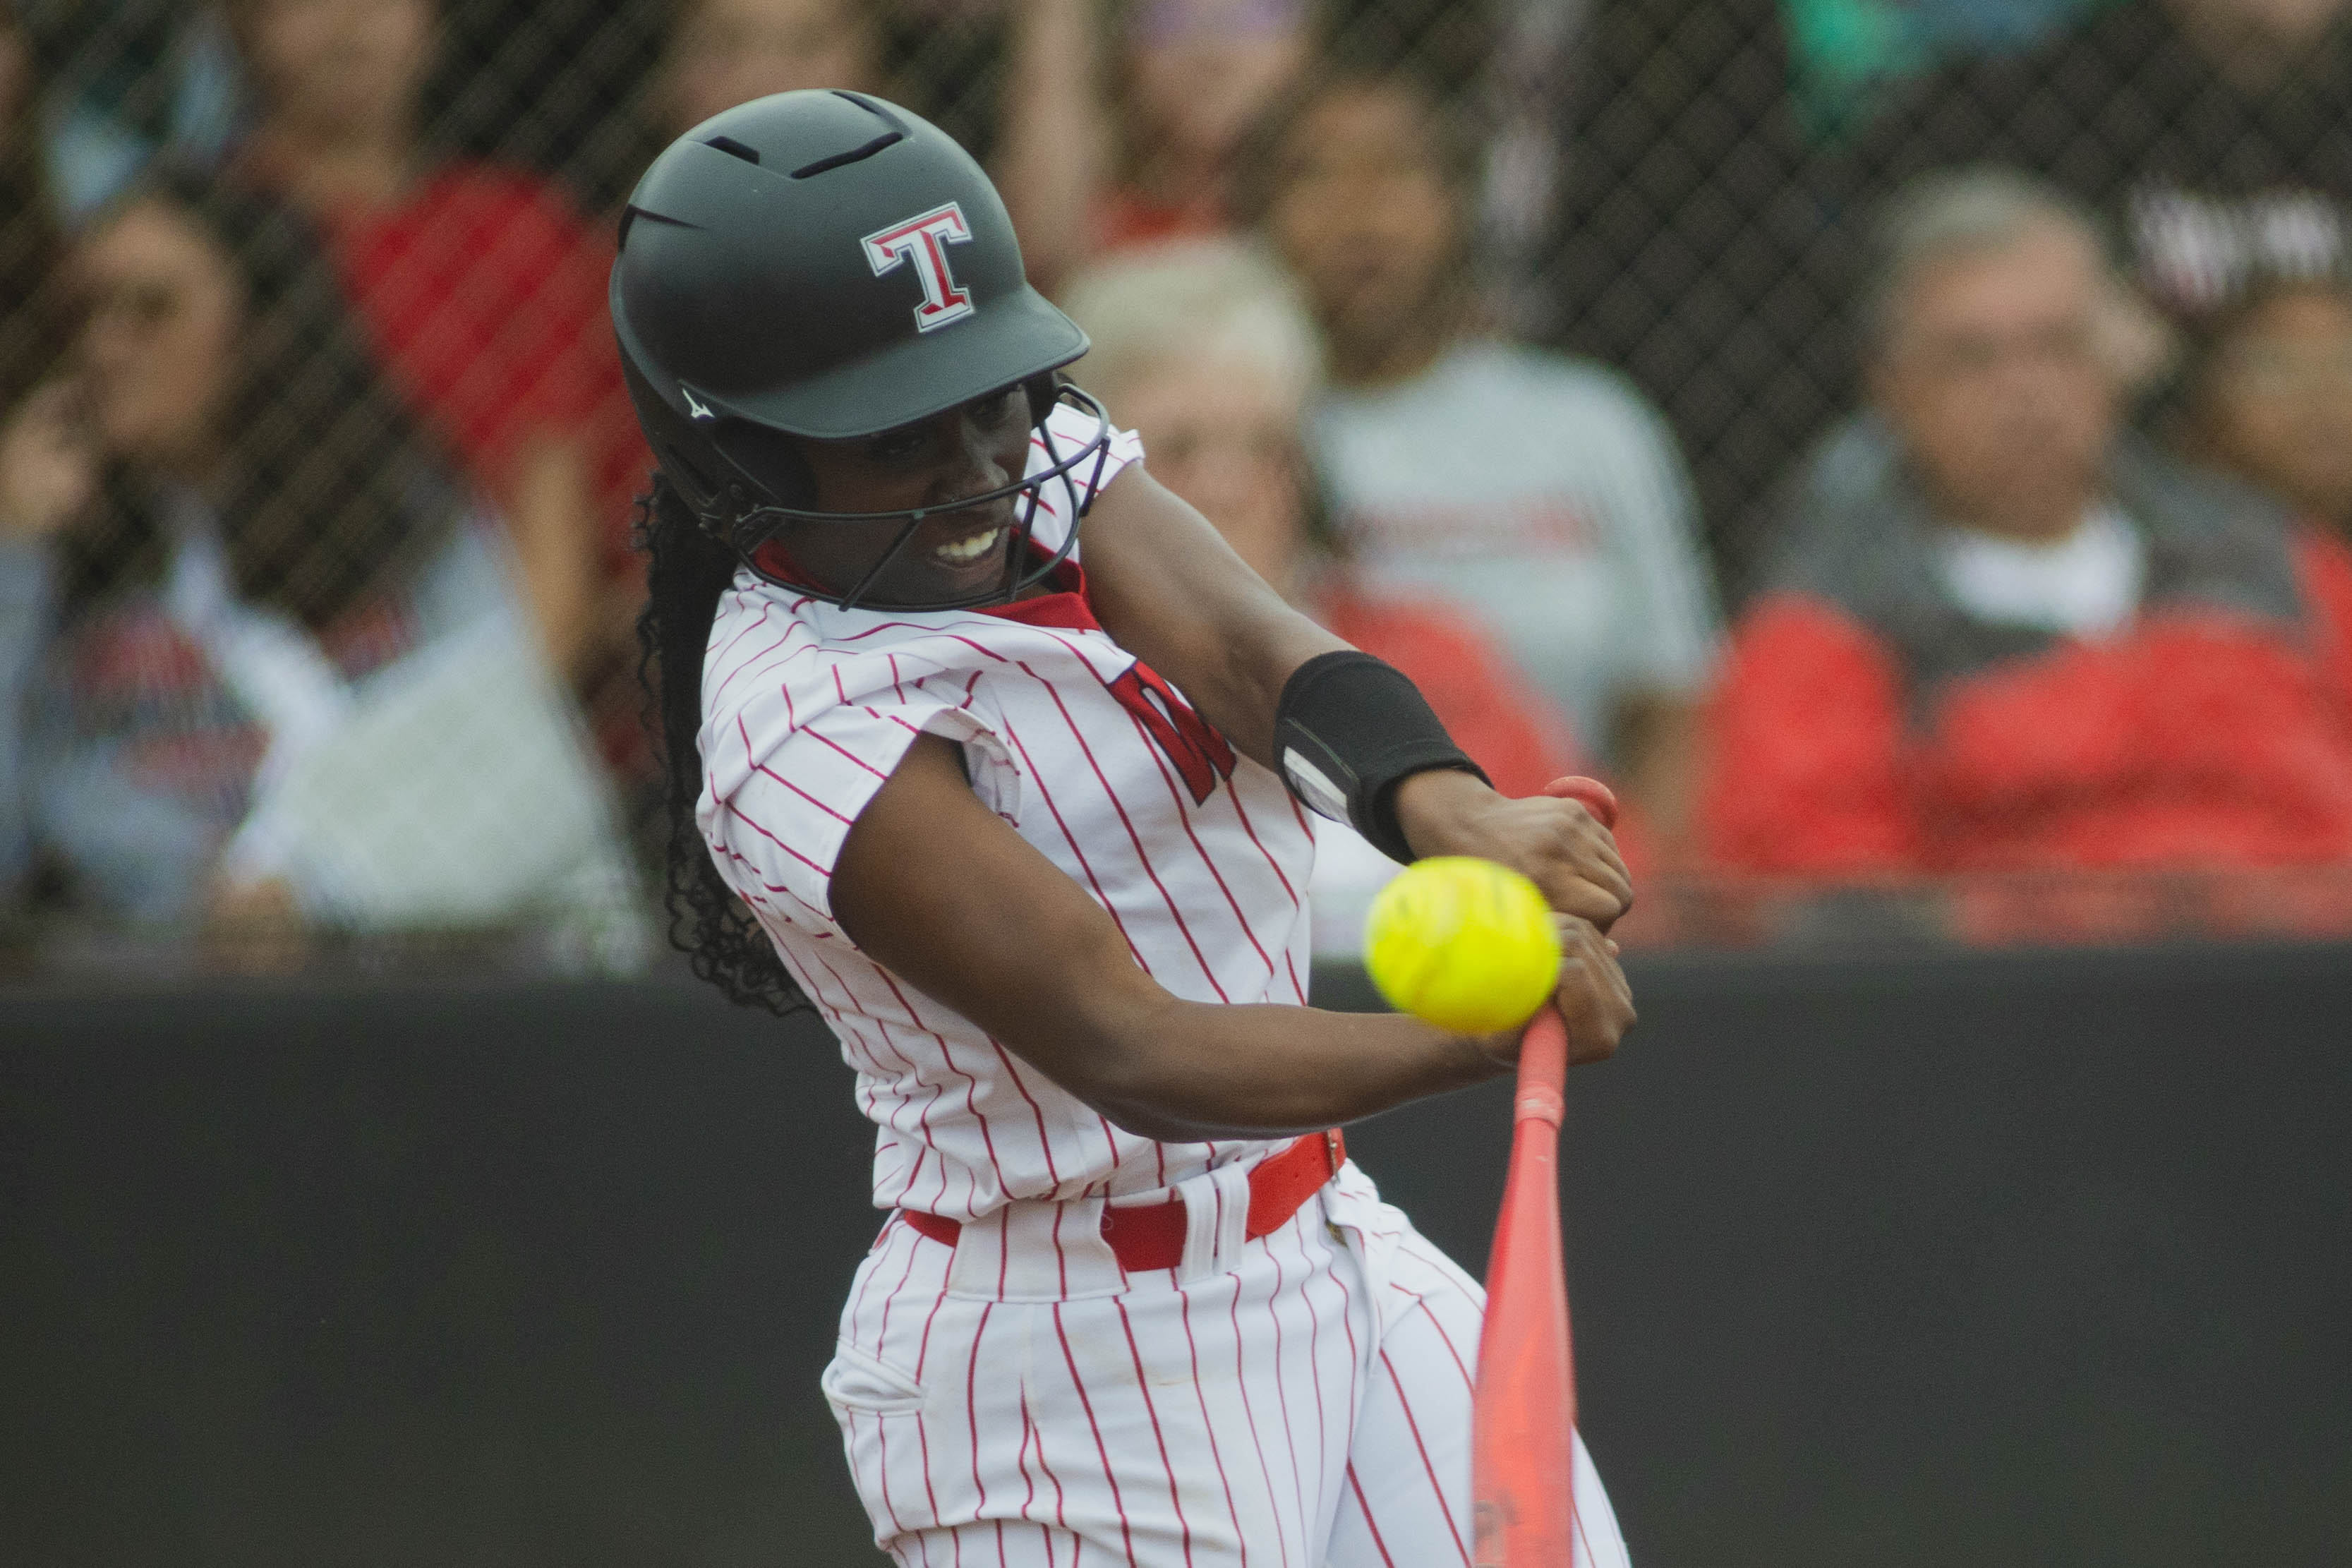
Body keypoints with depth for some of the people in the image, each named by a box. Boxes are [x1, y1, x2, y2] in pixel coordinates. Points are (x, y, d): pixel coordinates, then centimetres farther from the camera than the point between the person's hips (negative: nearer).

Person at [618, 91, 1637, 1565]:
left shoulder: (1048, 462, -1)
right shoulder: (802, 737, -24)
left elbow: (1255, 653, -19)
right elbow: (1126, 1052, -31)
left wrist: (1441, 802, -42)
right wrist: (1480, 1040, -46)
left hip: (1325, 1255, 8)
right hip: (1078, 1375, -8)